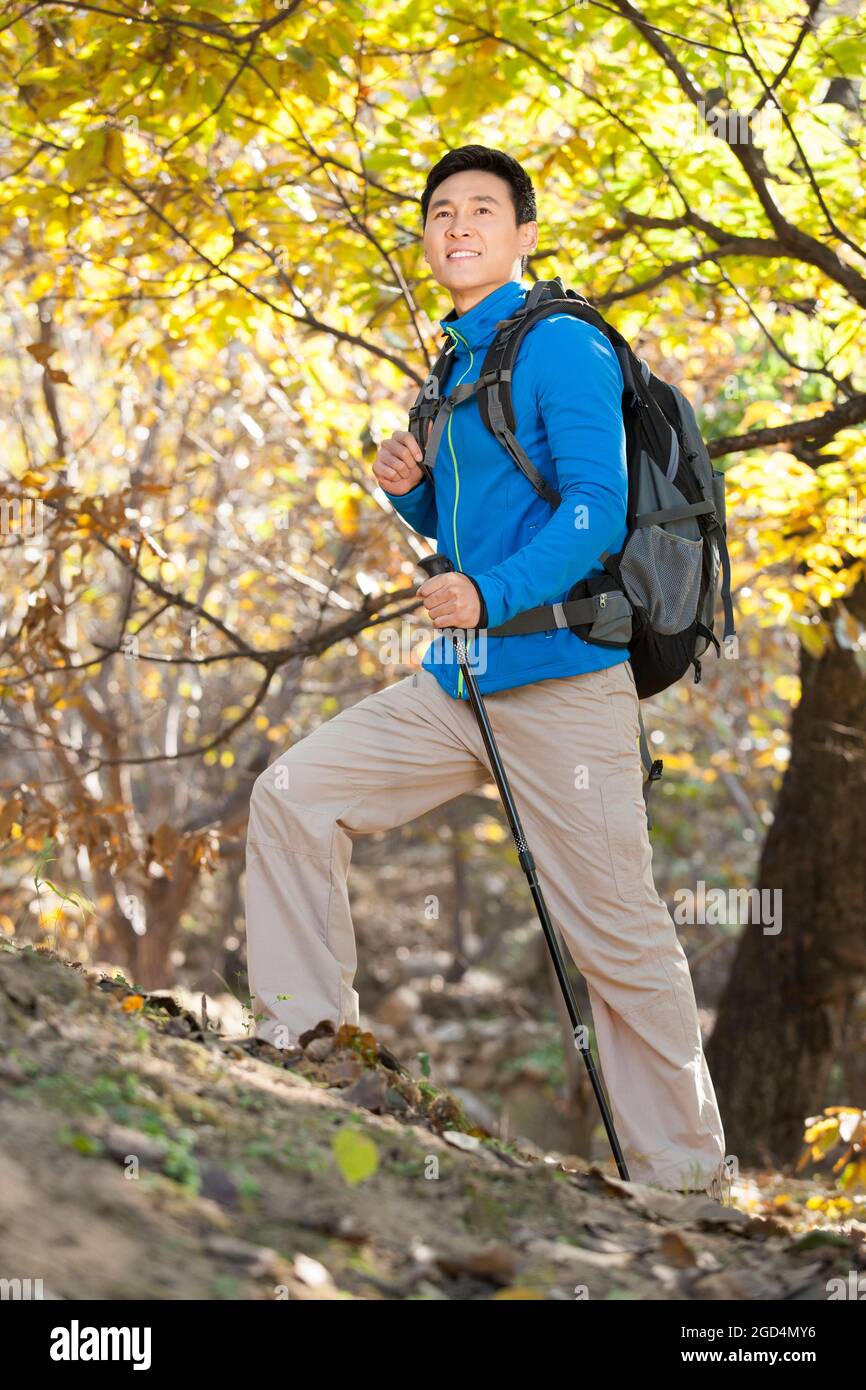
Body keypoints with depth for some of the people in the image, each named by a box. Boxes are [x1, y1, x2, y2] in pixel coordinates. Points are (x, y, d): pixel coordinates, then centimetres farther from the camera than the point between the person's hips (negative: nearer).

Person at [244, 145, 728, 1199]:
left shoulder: (560, 349, -8)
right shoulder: (456, 365, 19)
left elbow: (597, 512, -18)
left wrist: (492, 594, -30)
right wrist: (407, 488, 5)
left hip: (560, 686, -9)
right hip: (453, 684, 9)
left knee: (618, 935, -5)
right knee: (292, 796, 3)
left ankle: (680, 1181, 3)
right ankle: (301, 1035, 12)